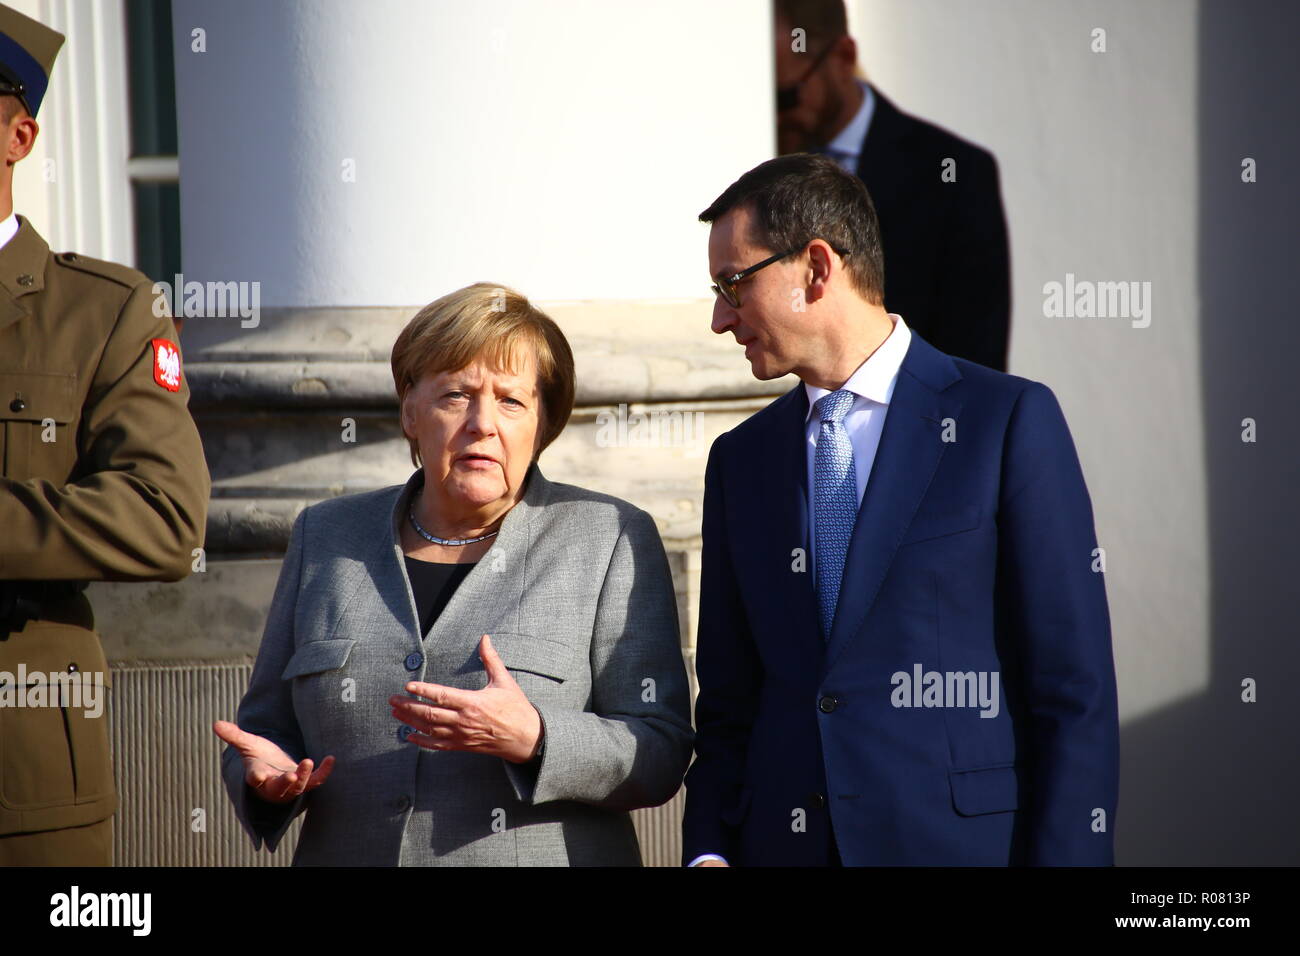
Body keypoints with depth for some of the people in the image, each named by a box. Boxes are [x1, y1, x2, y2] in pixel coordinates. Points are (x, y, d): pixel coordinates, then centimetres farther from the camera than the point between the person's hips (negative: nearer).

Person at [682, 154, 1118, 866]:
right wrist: (708, 851, -1)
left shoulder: (1010, 420, -3)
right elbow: (728, 700, 14)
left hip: (963, 841, -4)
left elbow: (1075, 691, -7)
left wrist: (1064, 857, -13)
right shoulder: (740, 459, 13)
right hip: (782, 846, 4)